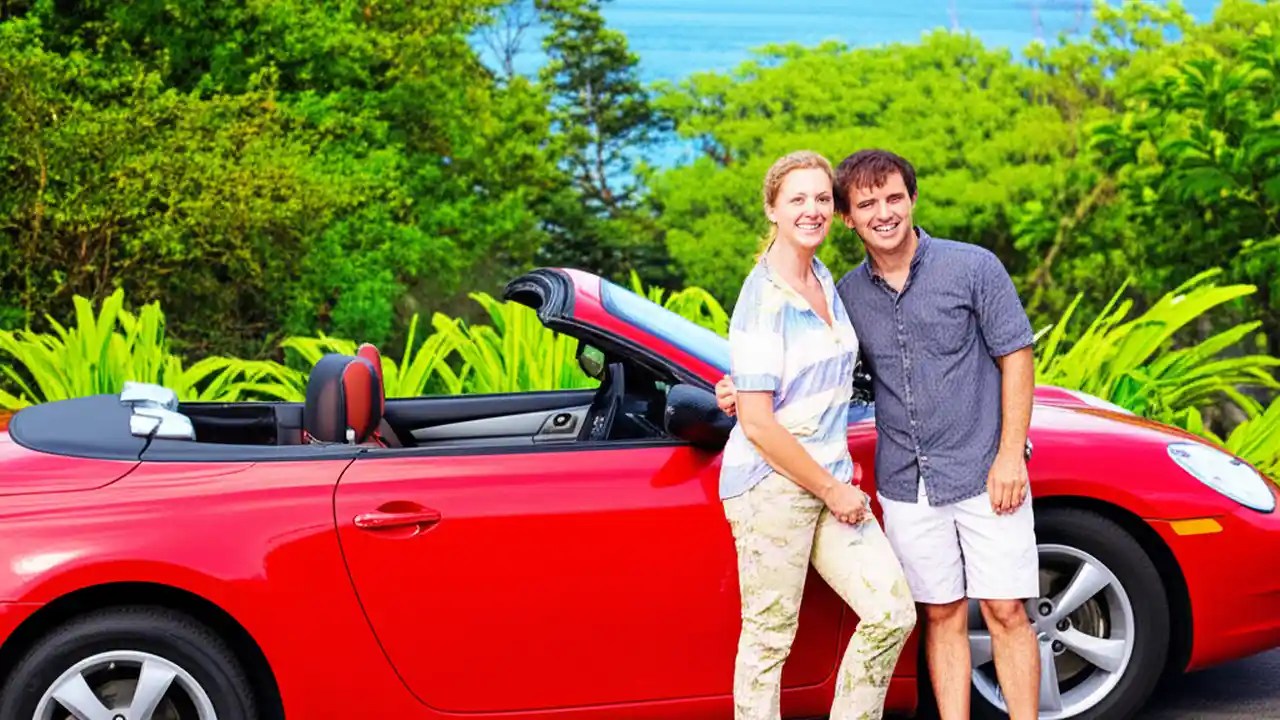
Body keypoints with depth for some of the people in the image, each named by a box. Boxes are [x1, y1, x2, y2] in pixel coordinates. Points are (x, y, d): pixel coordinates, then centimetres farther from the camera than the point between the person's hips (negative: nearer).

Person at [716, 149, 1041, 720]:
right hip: (907, 488, 3)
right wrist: (744, 393, -1)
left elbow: (1016, 357, -3)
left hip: (985, 477, -3)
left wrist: (1010, 456, -10)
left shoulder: (973, 267, -5)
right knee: (941, 615, 8)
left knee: (1005, 612, -1)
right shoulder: (847, 295, 5)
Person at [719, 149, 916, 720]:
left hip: (830, 477, 8)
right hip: (772, 485, -8)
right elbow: (758, 424, -18)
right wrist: (831, 489, -12)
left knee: (893, 614, 1)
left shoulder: (823, 279, 10)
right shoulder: (762, 298, -15)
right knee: (770, 638, 0)